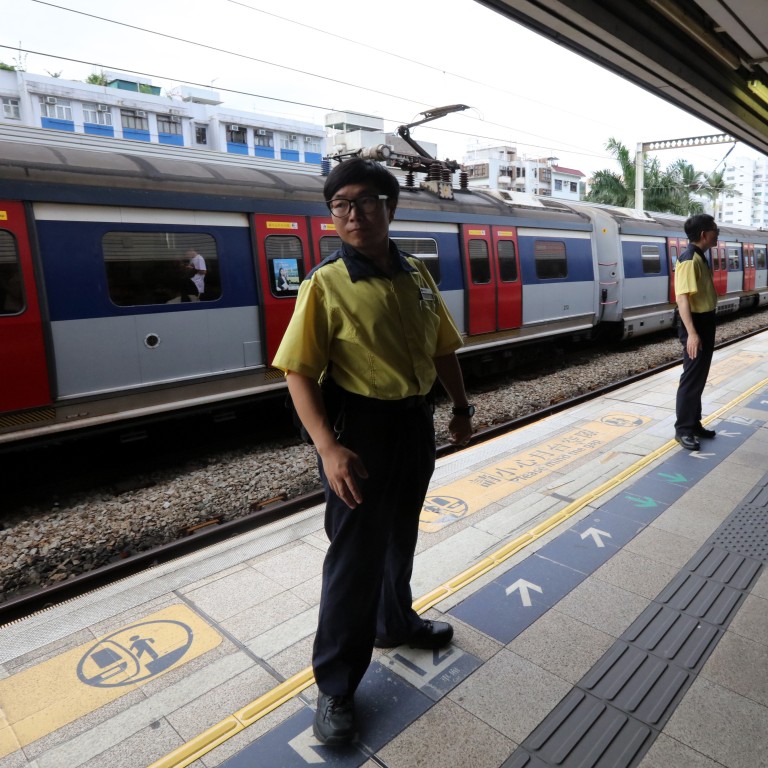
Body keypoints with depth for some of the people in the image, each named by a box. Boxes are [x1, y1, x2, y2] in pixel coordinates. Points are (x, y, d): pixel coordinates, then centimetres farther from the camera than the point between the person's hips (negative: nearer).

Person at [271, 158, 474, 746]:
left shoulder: (417, 276, 3)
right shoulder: (326, 284, -14)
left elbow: (443, 349, 13)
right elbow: (299, 373, -17)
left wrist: (461, 407, 11)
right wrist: (328, 448, -26)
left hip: (415, 422, 6)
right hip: (360, 426, -6)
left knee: (401, 534, 23)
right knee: (356, 553, 4)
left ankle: (395, 622, 50)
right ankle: (336, 685, 25)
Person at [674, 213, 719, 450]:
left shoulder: (700, 257, 14)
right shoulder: (689, 260, -18)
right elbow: (682, 298, -26)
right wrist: (691, 333, -31)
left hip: (705, 323, 10)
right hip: (696, 324, -10)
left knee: (699, 377, 14)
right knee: (692, 378, -5)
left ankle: (694, 424, 24)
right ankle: (683, 429, 4)